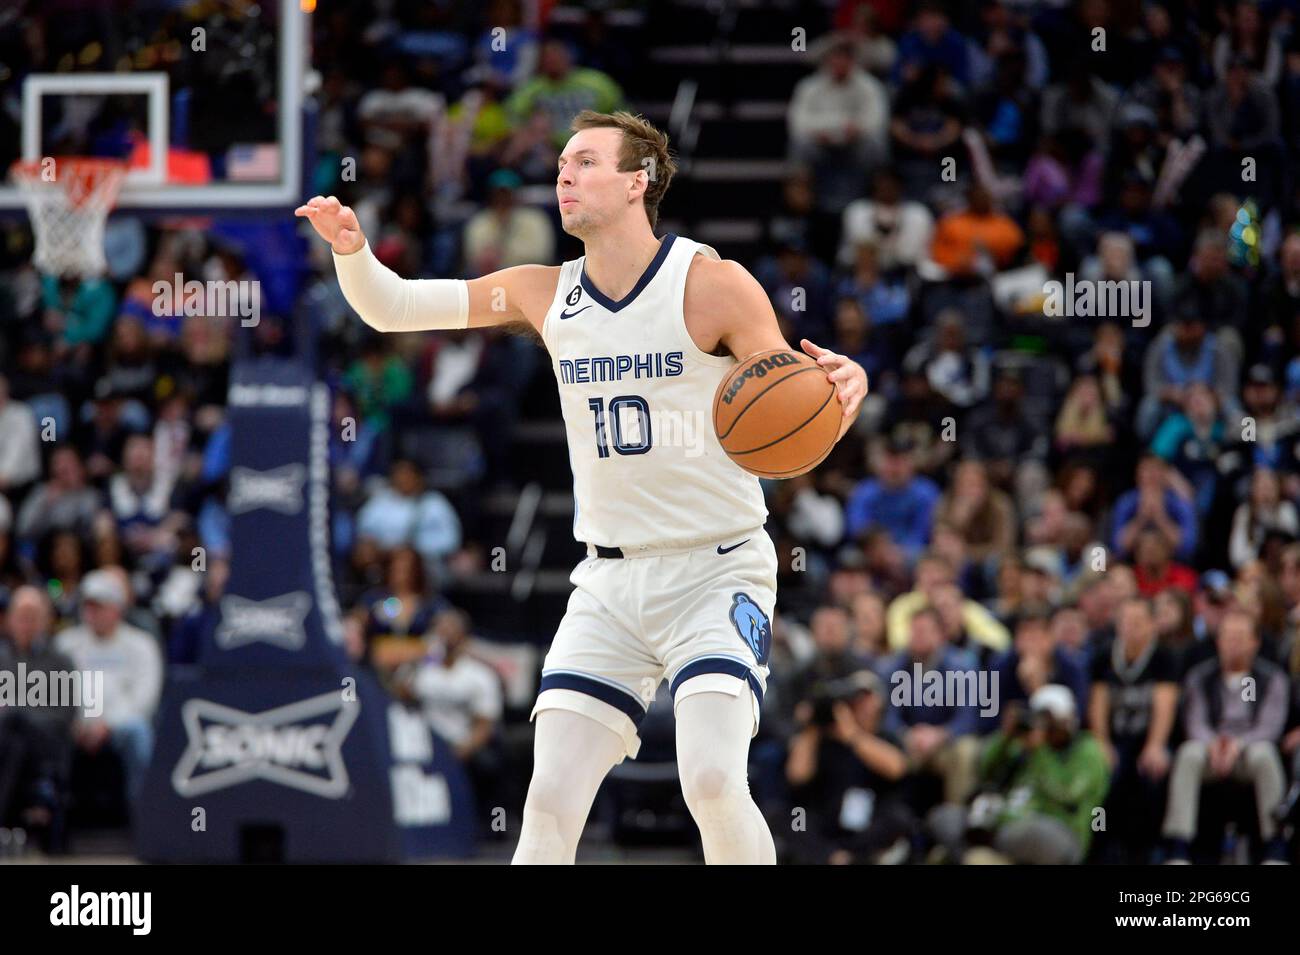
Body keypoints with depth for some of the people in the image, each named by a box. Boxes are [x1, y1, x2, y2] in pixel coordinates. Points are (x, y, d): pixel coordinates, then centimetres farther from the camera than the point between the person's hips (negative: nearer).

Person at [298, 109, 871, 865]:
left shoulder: (714, 286, -9)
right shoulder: (546, 296, 4)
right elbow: (391, 307, 8)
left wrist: (840, 387, -32)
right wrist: (352, 249, -13)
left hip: (717, 573, -4)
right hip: (610, 582, 4)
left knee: (712, 780, -23)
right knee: (550, 803, -5)